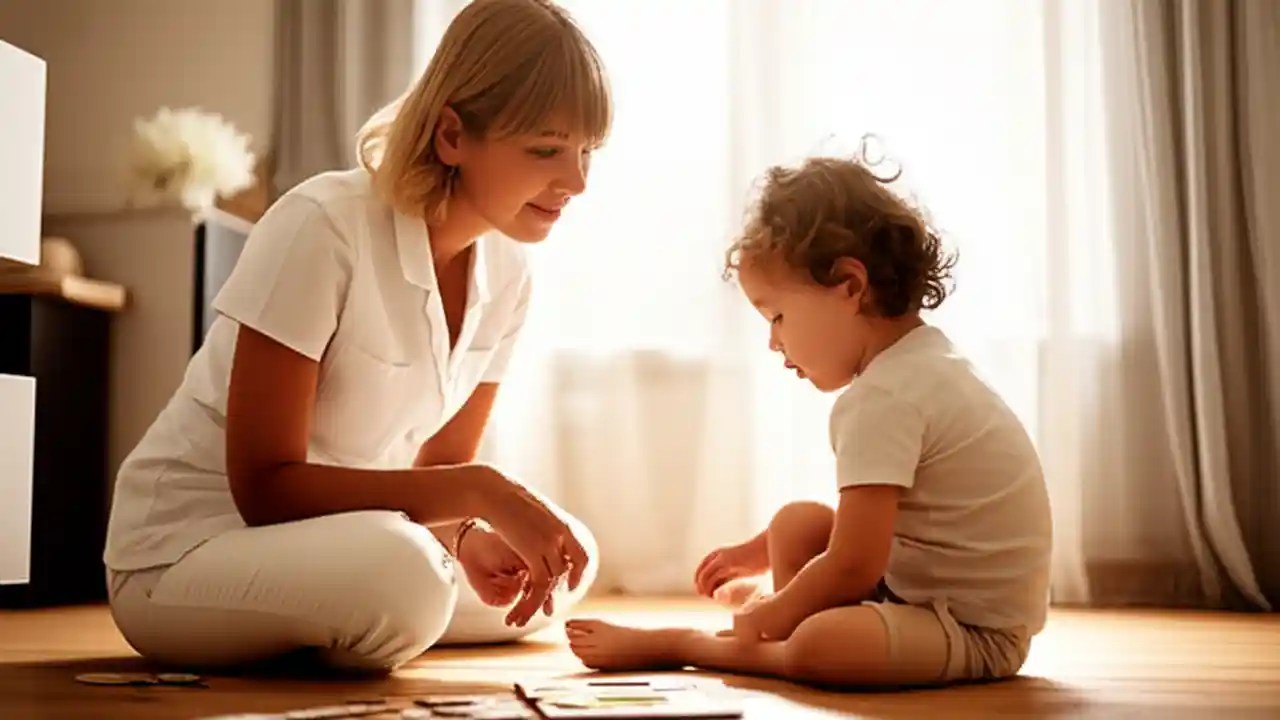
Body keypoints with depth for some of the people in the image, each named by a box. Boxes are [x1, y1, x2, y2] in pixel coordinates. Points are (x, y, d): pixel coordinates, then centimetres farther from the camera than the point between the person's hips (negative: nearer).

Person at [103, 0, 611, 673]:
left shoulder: (505, 267, -3)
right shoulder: (323, 228, -24)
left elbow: (439, 467, 4)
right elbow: (265, 485, -24)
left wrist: (468, 536, -19)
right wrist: (478, 492, -30)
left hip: (331, 536, 8)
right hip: (184, 549, -8)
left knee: (567, 557, 4)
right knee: (399, 576, -36)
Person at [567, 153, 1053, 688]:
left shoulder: (882, 398, -23)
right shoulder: (921, 363, 9)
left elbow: (852, 565, -24)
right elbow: (867, 518, 22)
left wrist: (772, 615, -7)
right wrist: (760, 552, 23)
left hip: (976, 629, -11)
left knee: (817, 644, -31)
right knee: (798, 523, 13)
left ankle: (676, 645, -7)